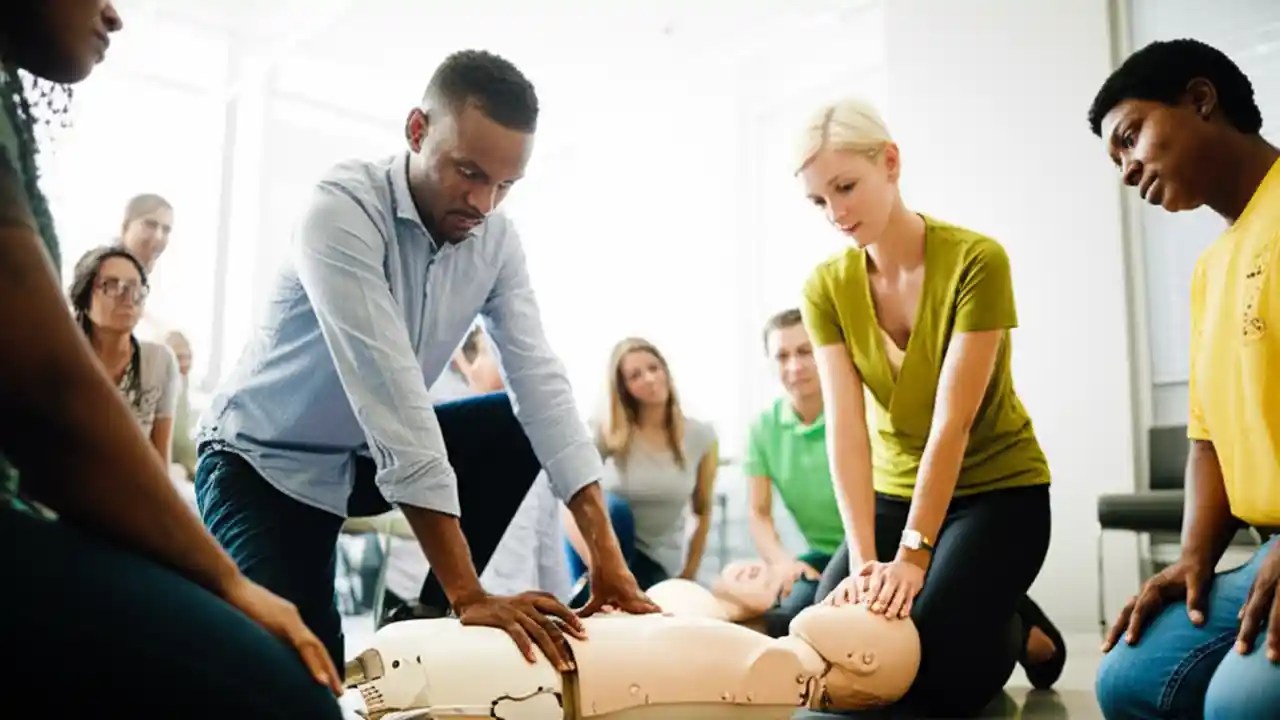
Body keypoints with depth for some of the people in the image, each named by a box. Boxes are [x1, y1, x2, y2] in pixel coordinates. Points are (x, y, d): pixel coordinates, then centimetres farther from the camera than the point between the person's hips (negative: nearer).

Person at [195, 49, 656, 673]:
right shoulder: (344, 209, -28)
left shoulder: (496, 240, -10)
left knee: (516, 428, -12)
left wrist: (605, 552, -27)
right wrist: (469, 592, -40)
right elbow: (388, 393, -37)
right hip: (264, 459, -6)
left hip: (367, 457, 6)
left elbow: (540, 380, -16)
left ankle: (427, 618, -2)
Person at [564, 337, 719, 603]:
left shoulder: (700, 437, -6)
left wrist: (686, 579, -1)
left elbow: (703, 513, 4)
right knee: (611, 508, -35)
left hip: (659, 562, 0)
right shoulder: (607, 432, -12)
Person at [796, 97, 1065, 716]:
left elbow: (953, 422, -25)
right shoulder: (826, 287, -8)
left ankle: (1022, 631, 16)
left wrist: (912, 555, -28)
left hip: (996, 487, -4)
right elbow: (845, 428, -17)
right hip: (895, 490, 5)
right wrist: (863, 558, -26)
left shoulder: (976, 260, -21)